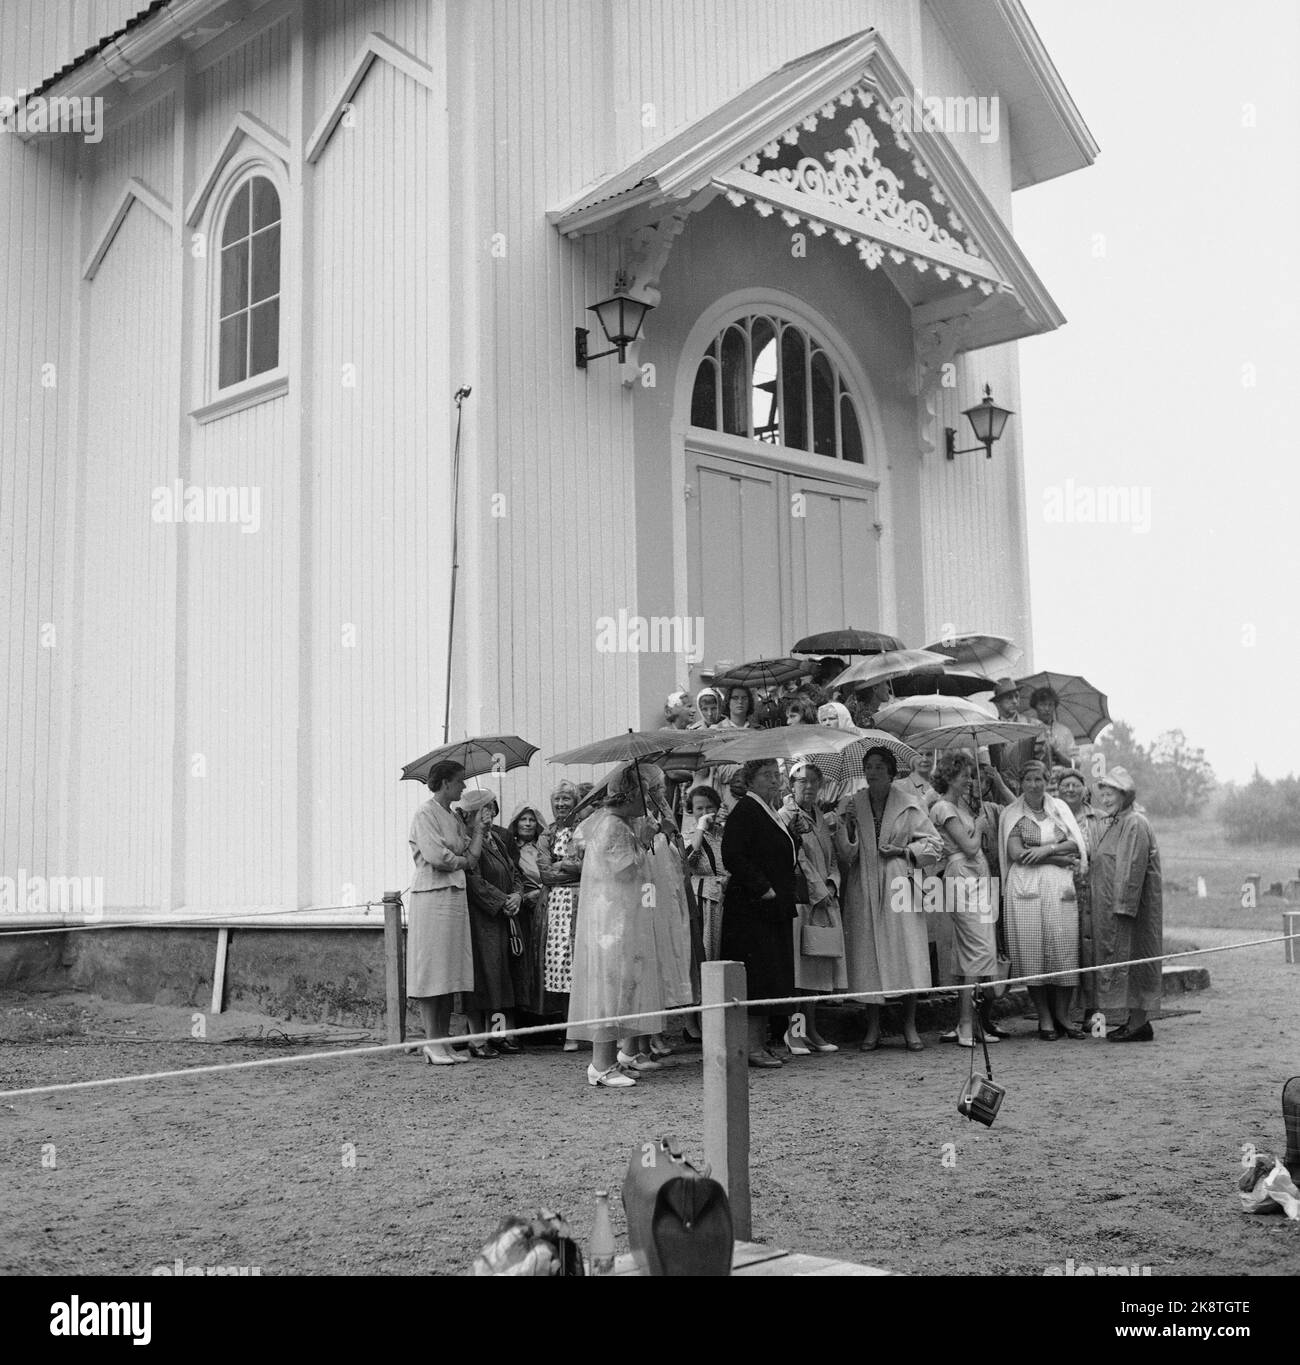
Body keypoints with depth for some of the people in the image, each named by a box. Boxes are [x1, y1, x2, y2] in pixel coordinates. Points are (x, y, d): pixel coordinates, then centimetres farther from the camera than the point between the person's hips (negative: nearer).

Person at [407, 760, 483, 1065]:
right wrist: (463, 861, -2)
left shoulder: (454, 817, 19)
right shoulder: (426, 814, -6)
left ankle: (444, 1041, 10)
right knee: (431, 970, -5)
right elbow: (436, 856, -16)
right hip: (432, 895, -8)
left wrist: (479, 825, 0)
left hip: (455, 896, 8)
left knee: (450, 971, 7)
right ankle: (432, 1043, -2)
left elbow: (471, 854, 12)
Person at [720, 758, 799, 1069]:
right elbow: (732, 856, -21)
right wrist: (762, 888, -20)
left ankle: (761, 1041, 17)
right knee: (758, 974, -9)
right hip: (752, 908, -10)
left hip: (774, 907, 10)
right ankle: (752, 1046, -5)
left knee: (773, 977, 10)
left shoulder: (772, 812, 18)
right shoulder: (744, 811, -12)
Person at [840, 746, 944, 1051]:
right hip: (863, 887, 2)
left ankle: (909, 1026, 7)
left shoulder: (909, 803, 2)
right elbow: (847, 855, 7)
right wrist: (849, 829, -11)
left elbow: (934, 843, 6)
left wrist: (903, 850, -7)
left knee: (906, 952, -5)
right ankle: (873, 1028, 10)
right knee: (868, 956, 0)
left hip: (899, 885, -1)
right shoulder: (853, 804, 7)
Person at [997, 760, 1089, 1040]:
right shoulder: (1013, 814, 6)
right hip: (1027, 888, -2)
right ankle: (1044, 1018, 3)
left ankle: (1062, 1015, 7)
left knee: (1065, 949, -2)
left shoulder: (1059, 808, 14)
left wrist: (1046, 849, -10)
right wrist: (1062, 857, -6)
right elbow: (1016, 853, -6)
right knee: (1033, 951, -5)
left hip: (1061, 886, 2)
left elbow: (1077, 843, 6)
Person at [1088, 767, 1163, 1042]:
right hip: (1109, 905, 9)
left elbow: (1133, 869, -19)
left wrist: (1122, 906, -22)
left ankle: (1140, 1022, -1)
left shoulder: (1135, 825, -13)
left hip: (1131, 904, -9)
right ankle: (1136, 1020, 15)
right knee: (1118, 956, 10)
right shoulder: (1103, 824, 15)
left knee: (1130, 956, -6)